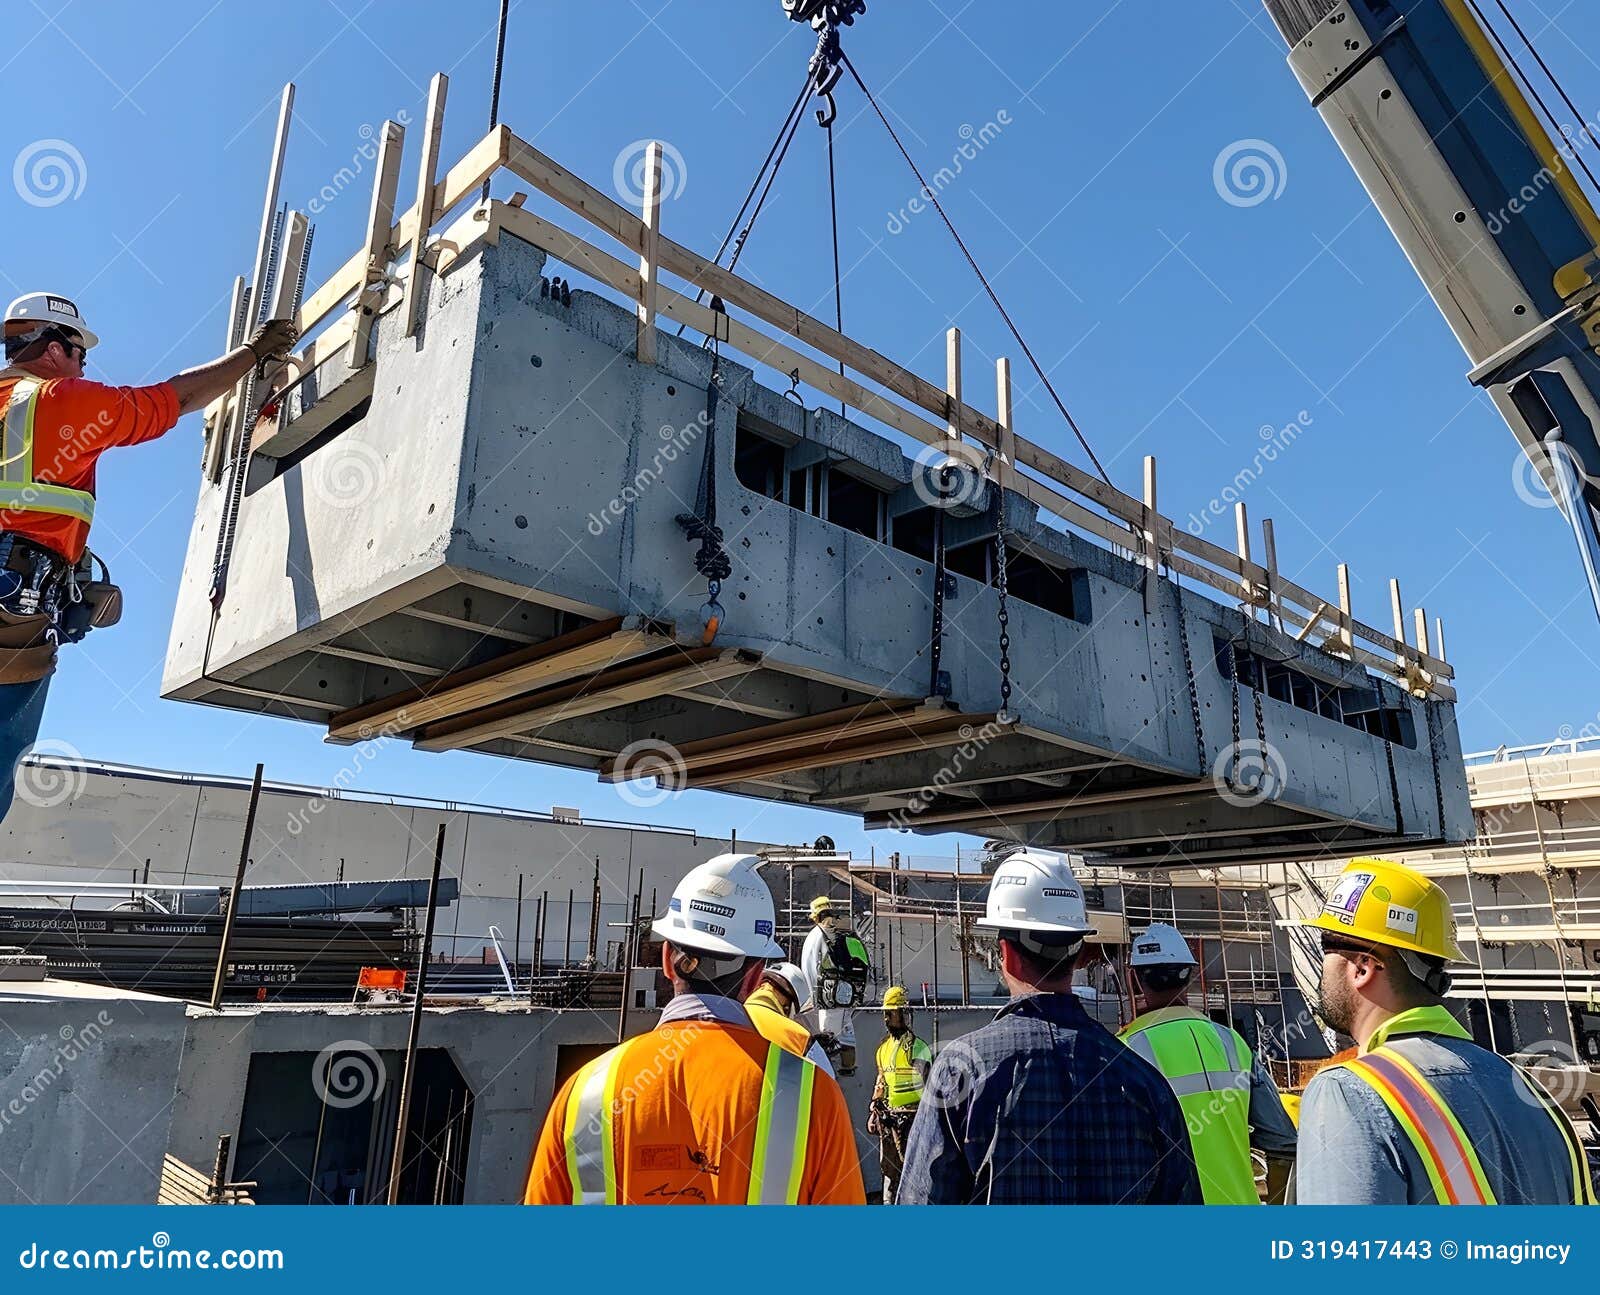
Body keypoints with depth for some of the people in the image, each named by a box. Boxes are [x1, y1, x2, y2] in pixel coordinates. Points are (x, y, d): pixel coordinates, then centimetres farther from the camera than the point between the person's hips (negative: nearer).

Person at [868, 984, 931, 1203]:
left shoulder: (917, 1047, -11)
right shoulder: (884, 1047, 13)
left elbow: (928, 1086, -11)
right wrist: (874, 1112, 16)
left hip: (910, 1117, -7)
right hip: (887, 1117, 7)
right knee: (888, 1167, 13)